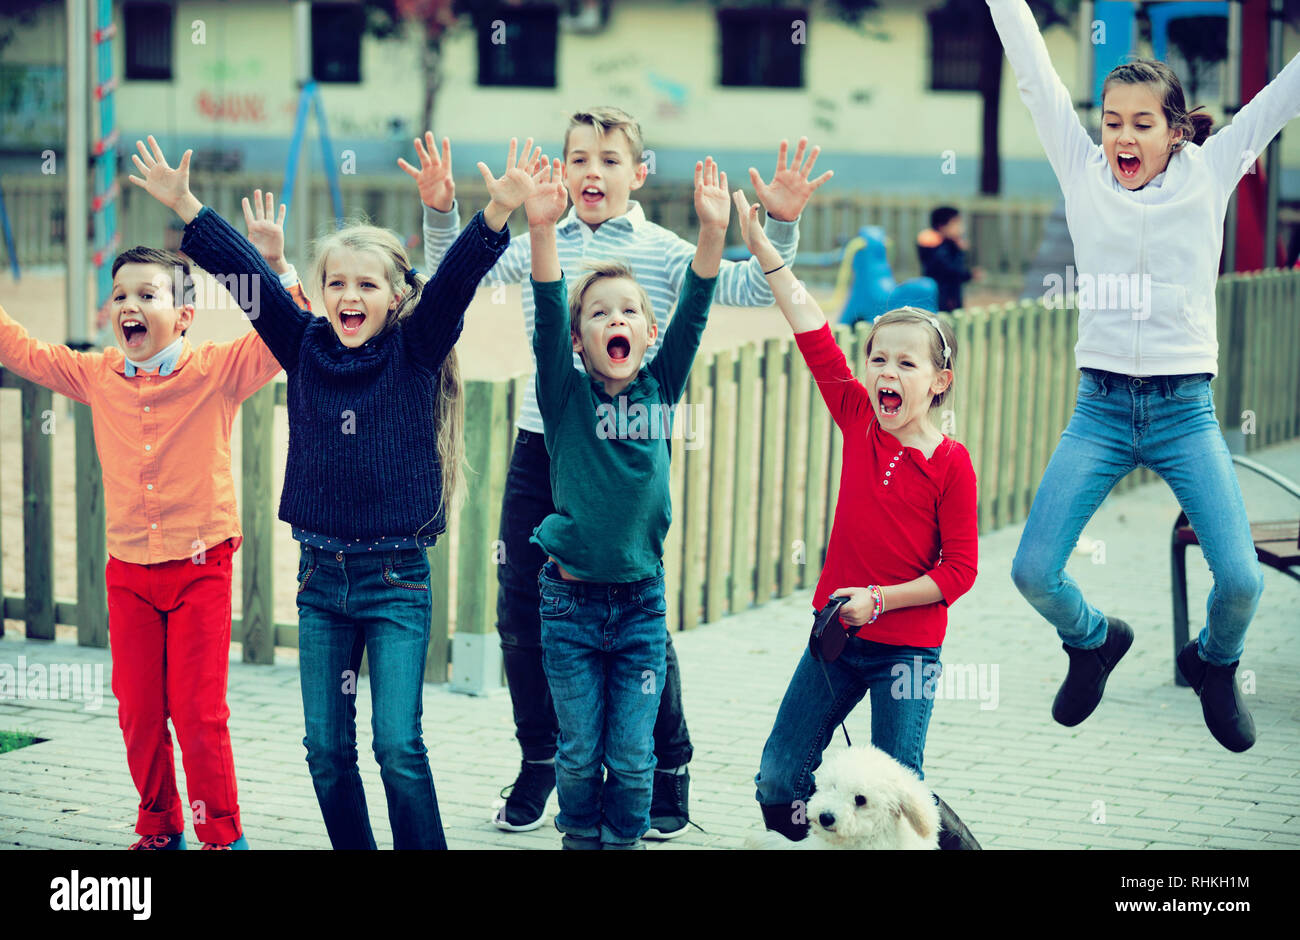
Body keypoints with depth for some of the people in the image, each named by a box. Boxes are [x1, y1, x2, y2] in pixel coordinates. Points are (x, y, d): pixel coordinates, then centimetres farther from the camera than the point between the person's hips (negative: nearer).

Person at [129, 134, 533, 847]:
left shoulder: (415, 352, -2)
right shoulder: (306, 348, 5)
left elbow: (455, 280, -16)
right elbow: (247, 274, 4)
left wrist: (497, 213, -29)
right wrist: (185, 206, 0)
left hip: (396, 578, -4)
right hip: (320, 573, 4)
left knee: (399, 747, -7)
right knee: (326, 747, 7)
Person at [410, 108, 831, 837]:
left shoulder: (664, 252, -1)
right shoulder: (537, 246, 8)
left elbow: (752, 288, -9)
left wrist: (782, 225, -24)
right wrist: (440, 212, -6)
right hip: (541, 449, 3)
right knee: (522, 612, 7)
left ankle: (669, 770, 19)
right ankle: (540, 760, 26)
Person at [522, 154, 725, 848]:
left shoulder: (659, 389, 2)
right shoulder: (566, 395, -4)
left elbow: (692, 315, -10)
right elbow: (547, 318, -18)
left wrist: (713, 231, -24)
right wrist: (542, 231, -34)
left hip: (641, 600, 1)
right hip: (571, 599, -1)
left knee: (632, 753, 4)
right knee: (579, 751, 7)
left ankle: (624, 841, 20)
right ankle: (580, 839, 26)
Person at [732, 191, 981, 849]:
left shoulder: (950, 463, -11)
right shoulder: (858, 422, 1)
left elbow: (959, 569, -10)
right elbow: (814, 336, -4)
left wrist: (878, 598, -16)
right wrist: (764, 252, -8)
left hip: (907, 646, -5)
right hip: (837, 633, 5)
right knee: (778, 782, 4)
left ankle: (950, 836, 24)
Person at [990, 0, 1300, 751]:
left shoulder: (1208, 174, 2)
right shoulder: (1083, 173, 5)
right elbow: (1036, 73, 5)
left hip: (1185, 411, -1)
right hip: (1101, 407, 1)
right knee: (1033, 573, -10)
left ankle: (1214, 663, 21)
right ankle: (1093, 641, 26)